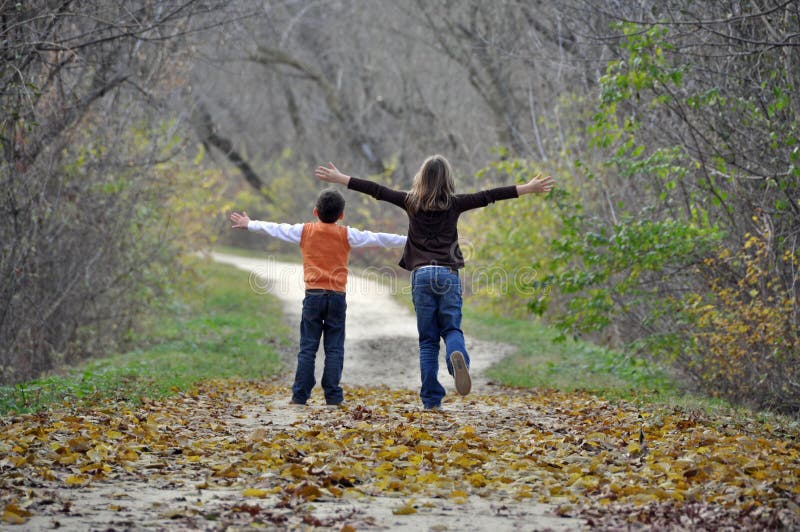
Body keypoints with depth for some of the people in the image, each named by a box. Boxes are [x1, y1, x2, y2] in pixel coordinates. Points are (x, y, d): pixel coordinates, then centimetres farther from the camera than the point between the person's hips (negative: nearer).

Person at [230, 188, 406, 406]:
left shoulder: (305, 231, 5)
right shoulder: (347, 235, 2)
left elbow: (275, 229, 16)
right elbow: (378, 239, 4)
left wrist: (249, 224, 31)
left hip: (313, 296, 1)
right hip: (337, 297, -1)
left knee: (307, 348, 3)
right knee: (334, 348, 3)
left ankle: (300, 394, 1)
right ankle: (332, 395, 0)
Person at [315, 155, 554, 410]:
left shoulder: (411, 202, 4)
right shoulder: (454, 203, 1)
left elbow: (376, 190, 8)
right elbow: (489, 196, 1)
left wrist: (338, 178, 16)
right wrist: (529, 188, 5)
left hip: (421, 275, 1)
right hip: (448, 274, -1)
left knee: (428, 340, 6)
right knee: (452, 329, 5)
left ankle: (431, 398, 1)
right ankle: (457, 355, -32)